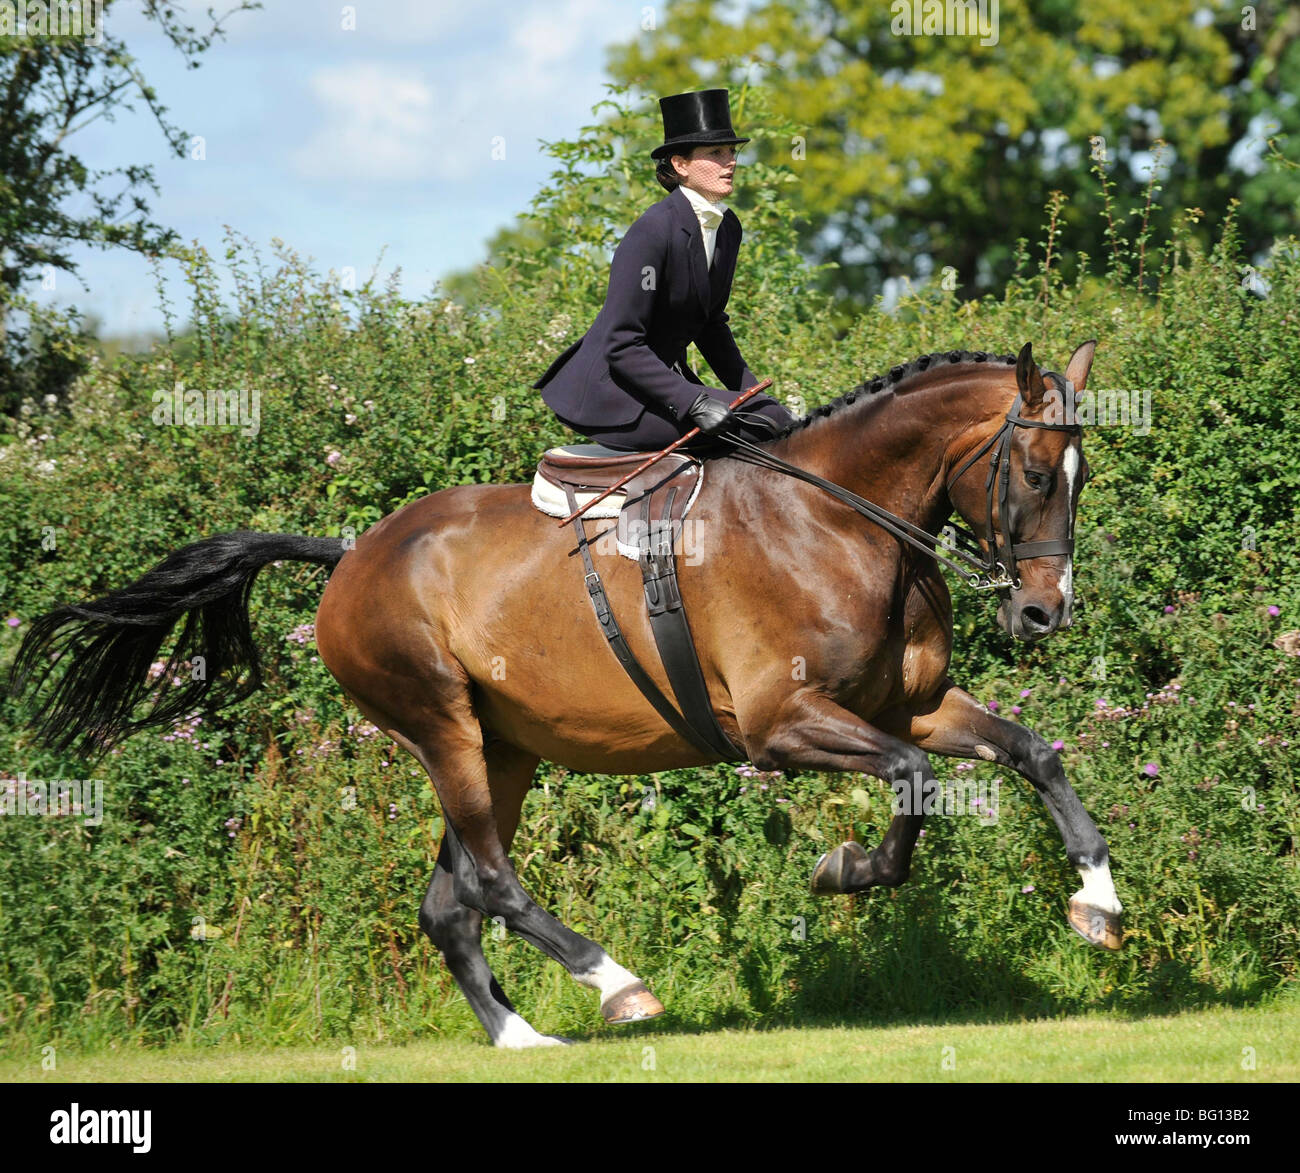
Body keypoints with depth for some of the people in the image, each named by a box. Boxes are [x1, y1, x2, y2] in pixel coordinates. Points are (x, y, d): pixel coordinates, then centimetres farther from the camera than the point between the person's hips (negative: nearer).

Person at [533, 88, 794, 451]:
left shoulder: (728, 227, 7)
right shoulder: (655, 230, -20)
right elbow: (621, 345, -22)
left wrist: (753, 392, 10)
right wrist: (692, 403, -29)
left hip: (665, 376, 10)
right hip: (614, 393, -9)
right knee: (769, 422, -20)